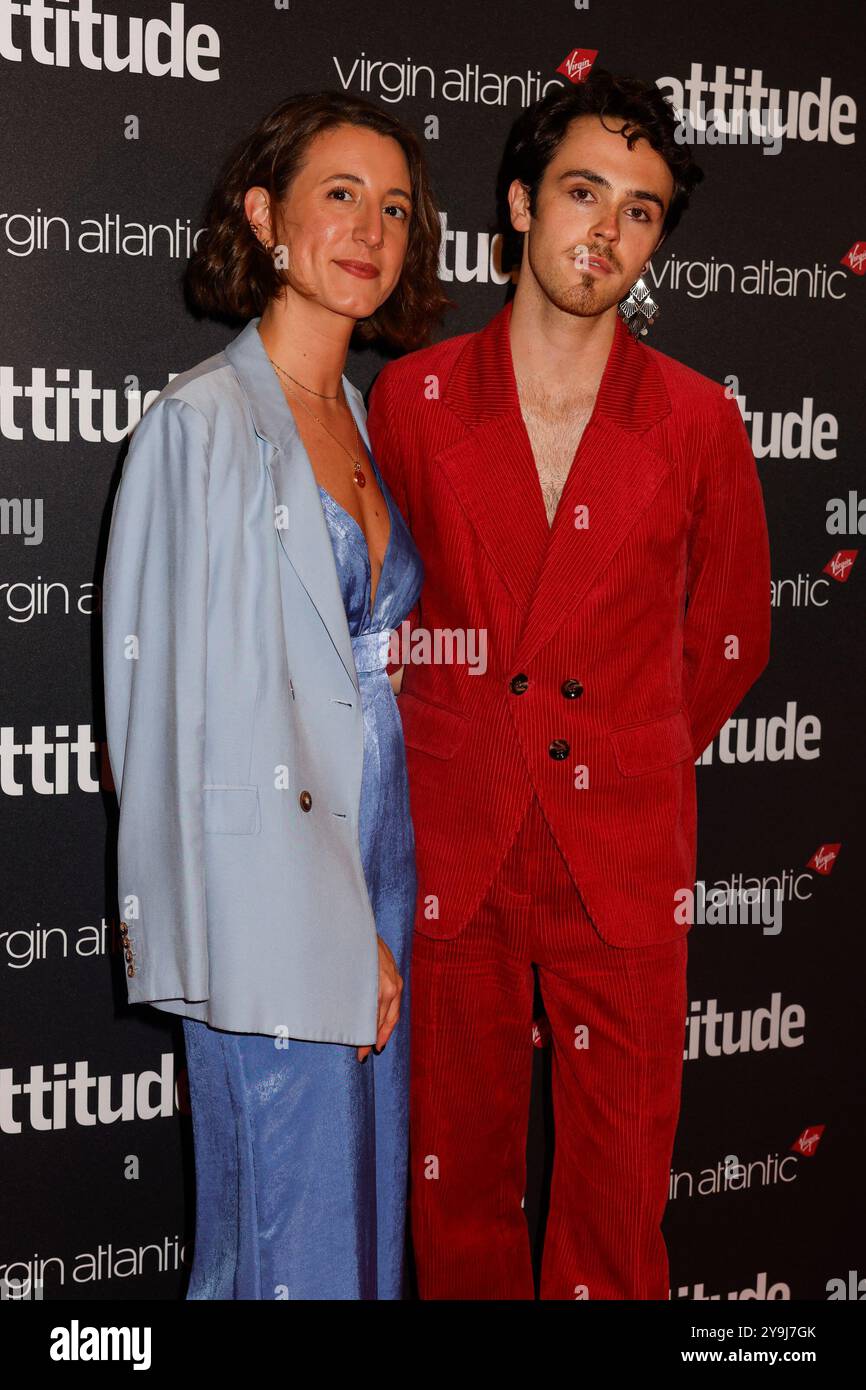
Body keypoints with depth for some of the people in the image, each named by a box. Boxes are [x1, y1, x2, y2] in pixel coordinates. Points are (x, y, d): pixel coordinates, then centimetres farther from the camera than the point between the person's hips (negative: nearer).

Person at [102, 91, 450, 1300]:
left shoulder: (357, 416, 12)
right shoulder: (203, 421, -11)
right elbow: (193, 699, -14)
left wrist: (373, 914, 8)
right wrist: (337, 926, -13)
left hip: (371, 875, 7)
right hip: (271, 899, -7)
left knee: (367, 1210, 16)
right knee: (290, 1234, 4)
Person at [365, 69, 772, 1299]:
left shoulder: (698, 422, 1)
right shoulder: (412, 399, 2)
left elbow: (729, 638, 12)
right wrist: (444, 757, 9)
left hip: (624, 854, 0)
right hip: (448, 844, 1)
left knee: (618, 1187, 8)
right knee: (458, 1170, 11)